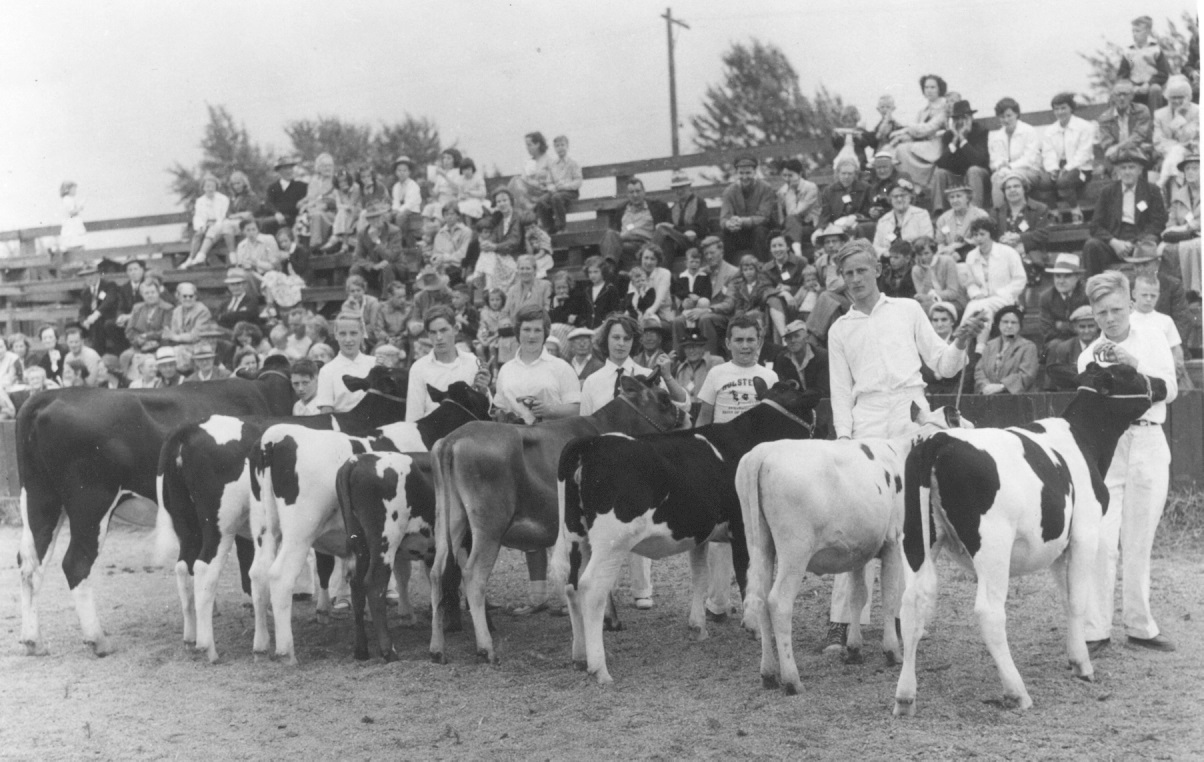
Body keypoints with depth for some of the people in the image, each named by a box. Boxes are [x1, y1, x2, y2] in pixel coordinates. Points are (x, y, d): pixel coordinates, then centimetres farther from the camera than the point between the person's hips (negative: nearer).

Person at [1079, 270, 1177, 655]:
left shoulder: (1152, 339, 9)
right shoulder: (1089, 355, 8)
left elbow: (1170, 392, -1)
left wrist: (1135, 365, -15)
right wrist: (1101, 372, -19)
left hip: (1148, 445, 1)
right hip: (1105, 447, -1)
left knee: (1139, 541, 6)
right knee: (1101, 540, -11)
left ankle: (1140, 626, 16)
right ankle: (1096, 630, -7)